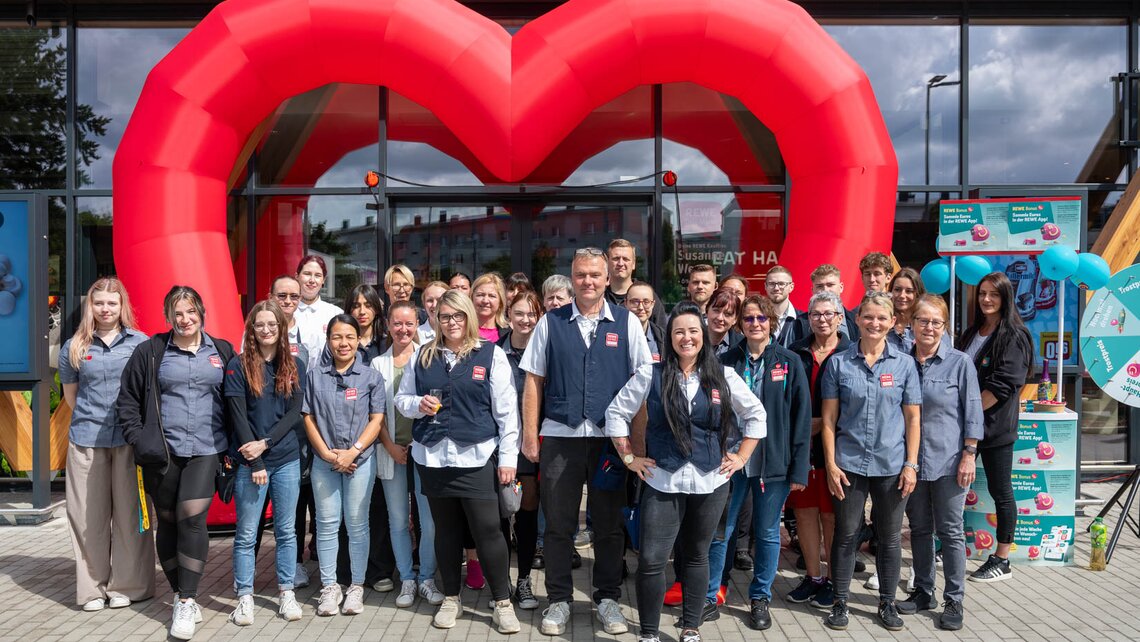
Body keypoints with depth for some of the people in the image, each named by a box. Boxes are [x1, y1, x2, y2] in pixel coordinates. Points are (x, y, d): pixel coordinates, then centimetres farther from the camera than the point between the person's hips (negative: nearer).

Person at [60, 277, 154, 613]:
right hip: (86, 439, 2)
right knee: (89, 515, 6)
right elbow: (70, 392, 17)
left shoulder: (141, 343, 2)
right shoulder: (74, 347, 7)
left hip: (130, 437, -1)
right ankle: (92, 588, 17)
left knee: (130, 512, 2)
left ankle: (127, 586, 14)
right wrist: (91, 419, 12)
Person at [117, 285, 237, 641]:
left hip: (205, 450, -1)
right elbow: (128, 399, 8)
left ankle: (187, 601, -3)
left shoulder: (222, 352, 7)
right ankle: (182, 596, 20)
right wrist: (137, 438, -4)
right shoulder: (150, 352, 3)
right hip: (162, 451, 1)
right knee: (168, 521, 7)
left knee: (192, 517, -12)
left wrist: (232, 444, 3)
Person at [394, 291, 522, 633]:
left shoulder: (491, 354, 0)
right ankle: (451, 599, 28)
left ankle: (503, 602, 12)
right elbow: (401, 398, 16)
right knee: (446, 530, 13)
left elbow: (506, 409, -1)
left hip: (476, 457, -3)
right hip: (432, 457, 3)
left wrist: (508, 456, -5)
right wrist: (418, 405, -7)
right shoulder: (423, 355, 10)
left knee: (487, 529, -3)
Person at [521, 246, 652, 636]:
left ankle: (607, 598, 26)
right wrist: (530, 436, -1)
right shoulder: (551, 323, 5)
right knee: (558, 524, 7)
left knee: (609, 523, 10)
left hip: (611, 438, 0)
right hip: (559, 436, 0)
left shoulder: (627, 323, 4)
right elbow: (534, 382, 5)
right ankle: (559, 600, 23)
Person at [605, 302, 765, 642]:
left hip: (710, 482, 2)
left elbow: (755, 414, 12)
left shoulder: (723, 376, 1)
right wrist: (629, 458, 1)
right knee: (651, 560, -6)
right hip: (663, 482, -2)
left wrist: (741, 458, 7)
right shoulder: (651, 374, -4)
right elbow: (616, 413, 3)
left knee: (697, 555, 14)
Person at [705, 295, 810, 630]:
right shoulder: (725, 361, 2)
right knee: (718, 532, 5)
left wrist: (799, 469, -5)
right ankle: (709, 597, 19)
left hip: (773, 462, 0)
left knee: (768, 534, 10)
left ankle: (760, 598, 26)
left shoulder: (789, 363, -1)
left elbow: (801, 418, -1)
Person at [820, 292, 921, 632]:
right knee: (846, 535, 7)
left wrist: (911, 464, -2)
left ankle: (887, 603, 27)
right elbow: (829, 418, 0)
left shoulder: (904, 363, 2)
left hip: (891, 465, 1)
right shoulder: (839, 363, 0)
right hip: (849, 463, -1)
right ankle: (840, 602, 21)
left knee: (889, 538, 12)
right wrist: (831, 464, -5)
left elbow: (913, 418, 3)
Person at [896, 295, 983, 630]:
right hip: (912, 460, 3)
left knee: (950, 531, 5)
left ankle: (954, 600, 15)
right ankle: (923, 592, 27)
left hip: (948, 461, -3)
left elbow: (972, 413, -4)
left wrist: (969, 456, -9)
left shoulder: (960, 362, -5)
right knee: (919, 528, 14)